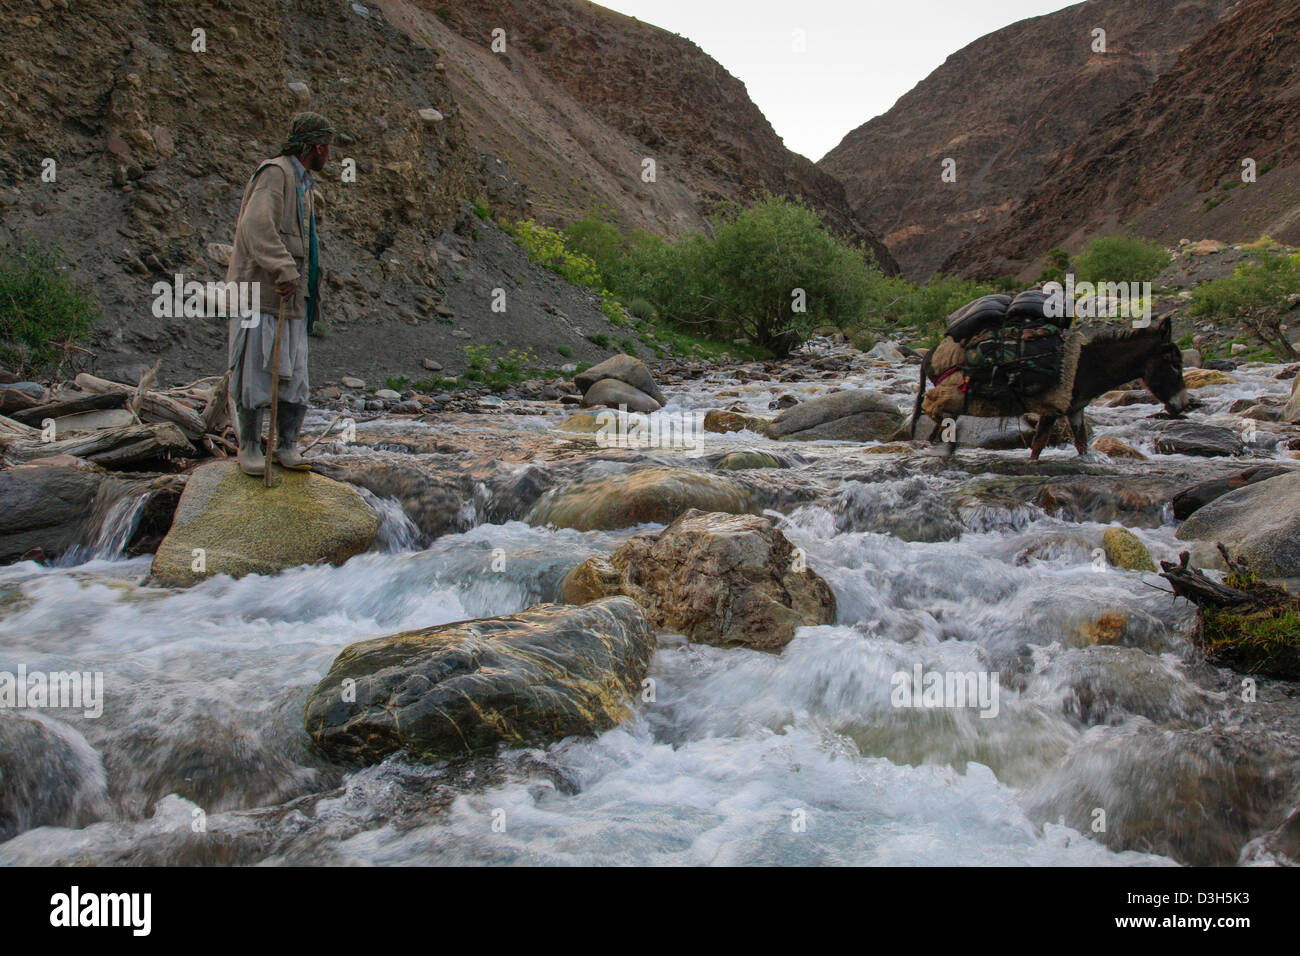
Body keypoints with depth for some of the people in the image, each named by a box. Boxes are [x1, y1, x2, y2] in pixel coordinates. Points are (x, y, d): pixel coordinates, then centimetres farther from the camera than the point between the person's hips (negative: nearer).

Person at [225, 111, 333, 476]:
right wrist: (283, 270, -31)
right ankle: (249, 446, 9)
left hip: (291, 298, 9)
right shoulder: (275, 173, -9)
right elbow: (256, 226, -24)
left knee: (294, 377, 6)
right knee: (255, 373, -2)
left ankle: (287, 447, 14)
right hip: (260, 295, -9)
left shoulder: (302, 184, 20)